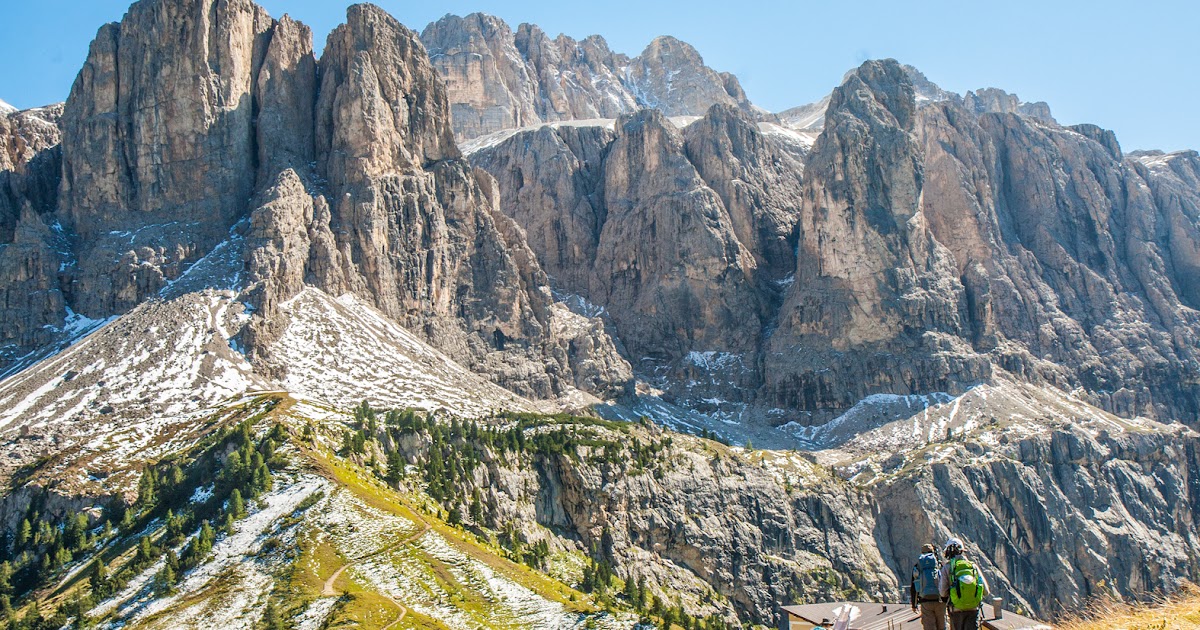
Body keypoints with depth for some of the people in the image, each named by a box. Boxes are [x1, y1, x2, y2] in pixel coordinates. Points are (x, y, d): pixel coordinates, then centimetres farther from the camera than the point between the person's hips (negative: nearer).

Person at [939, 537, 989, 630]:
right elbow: (985, 592, 6)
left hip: (956, 610, -1)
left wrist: (939, 578, 12)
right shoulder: (973, 566, 6)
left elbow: (943, 593, -4)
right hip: (974, 609, 2)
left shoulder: (947, 567, -2)